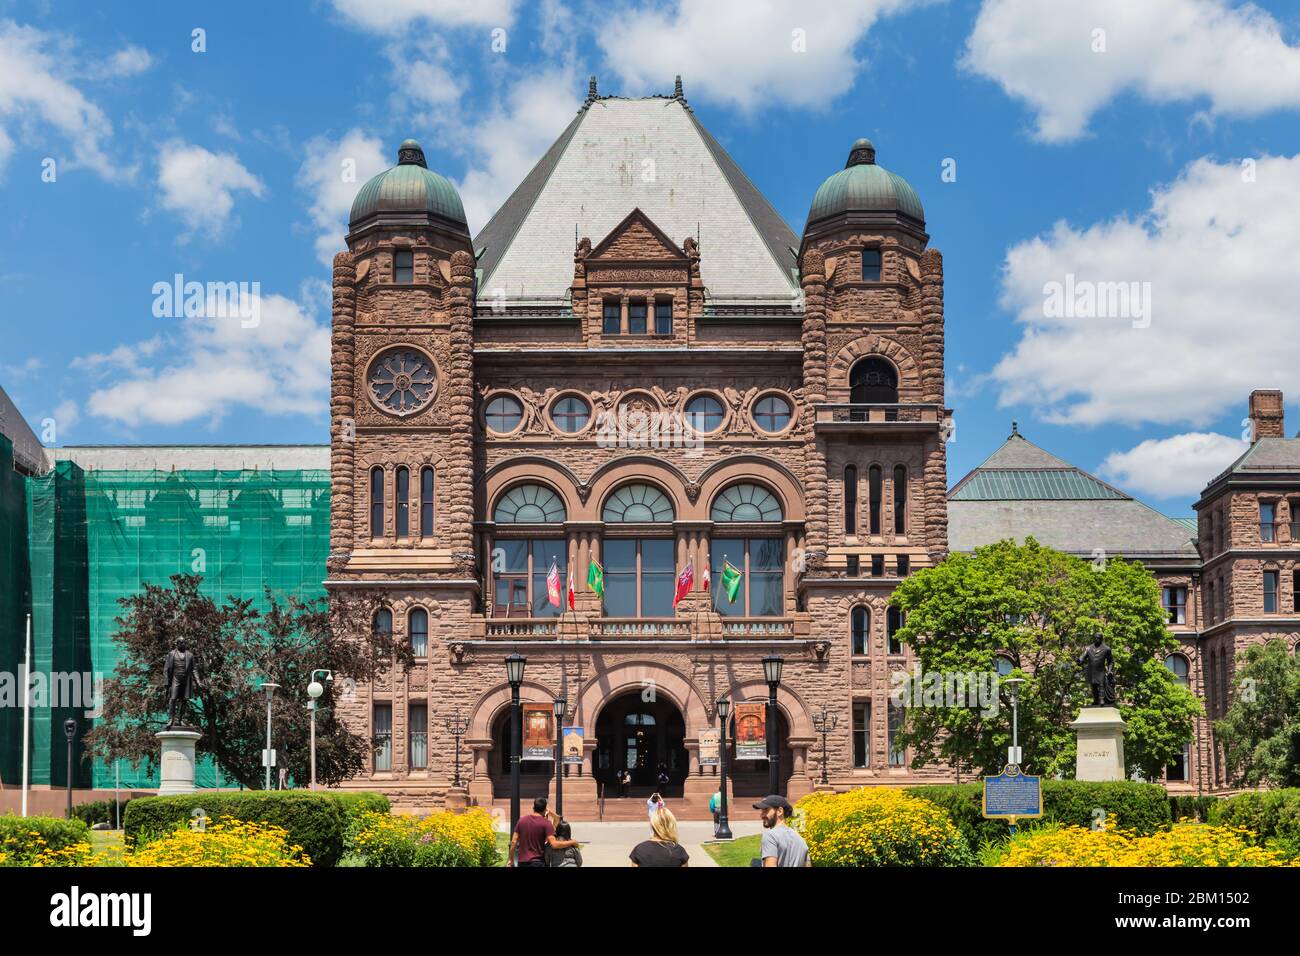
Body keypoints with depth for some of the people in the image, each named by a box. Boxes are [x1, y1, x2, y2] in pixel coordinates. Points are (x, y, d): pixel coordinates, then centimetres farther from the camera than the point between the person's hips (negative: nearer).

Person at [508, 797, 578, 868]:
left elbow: (514, 842, 5)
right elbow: (554, 844, -18)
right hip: (538, 862, -5)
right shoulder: (546, 823, -8)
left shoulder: (522, 820, 6)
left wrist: (511, 859, 14)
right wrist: (572, 842, -8)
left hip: (522, 862, 5)